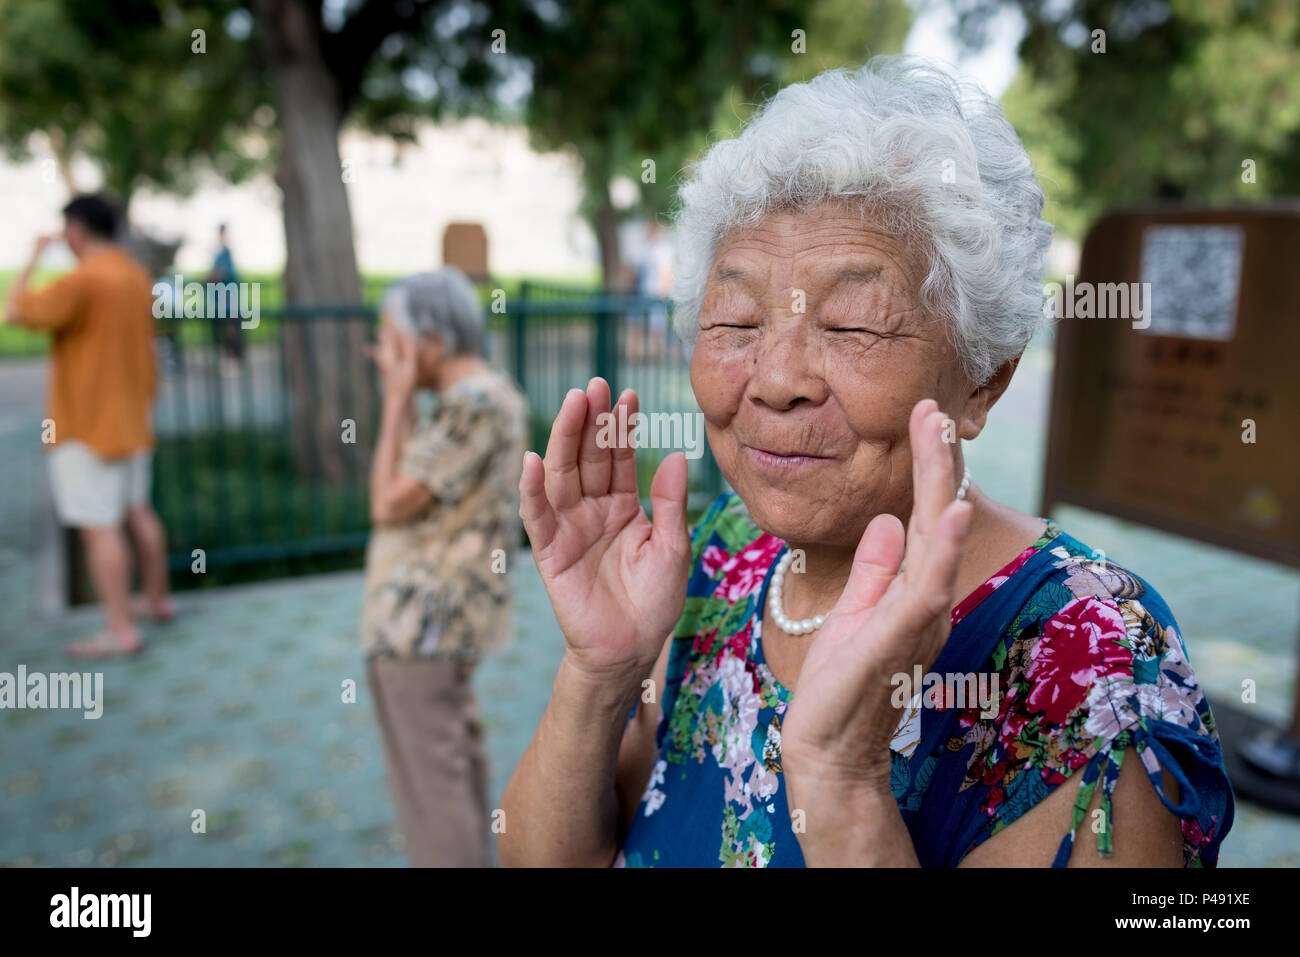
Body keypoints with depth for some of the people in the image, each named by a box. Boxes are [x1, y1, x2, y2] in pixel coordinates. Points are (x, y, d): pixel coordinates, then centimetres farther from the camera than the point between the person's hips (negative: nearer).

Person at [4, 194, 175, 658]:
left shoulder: (83, 280, -19)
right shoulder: (137, 276, 9)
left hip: (86, 426, -9)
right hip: (132, 419, 9)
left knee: (99, 526, -6)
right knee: (138, 511, 18)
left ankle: (121, 629, -3)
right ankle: (158, 600, 30)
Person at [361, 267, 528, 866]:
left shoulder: (473, 403, -21)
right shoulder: (483, 393, 10)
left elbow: (389, 505, -19)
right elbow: (410, 488, 13)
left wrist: (397, 399, -14)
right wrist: (404, 398, 8)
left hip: (424, 617, -11)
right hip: (442, 610, 11)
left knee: (428, 777, 1)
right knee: (456, 756, 23)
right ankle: (469, 859, 39)